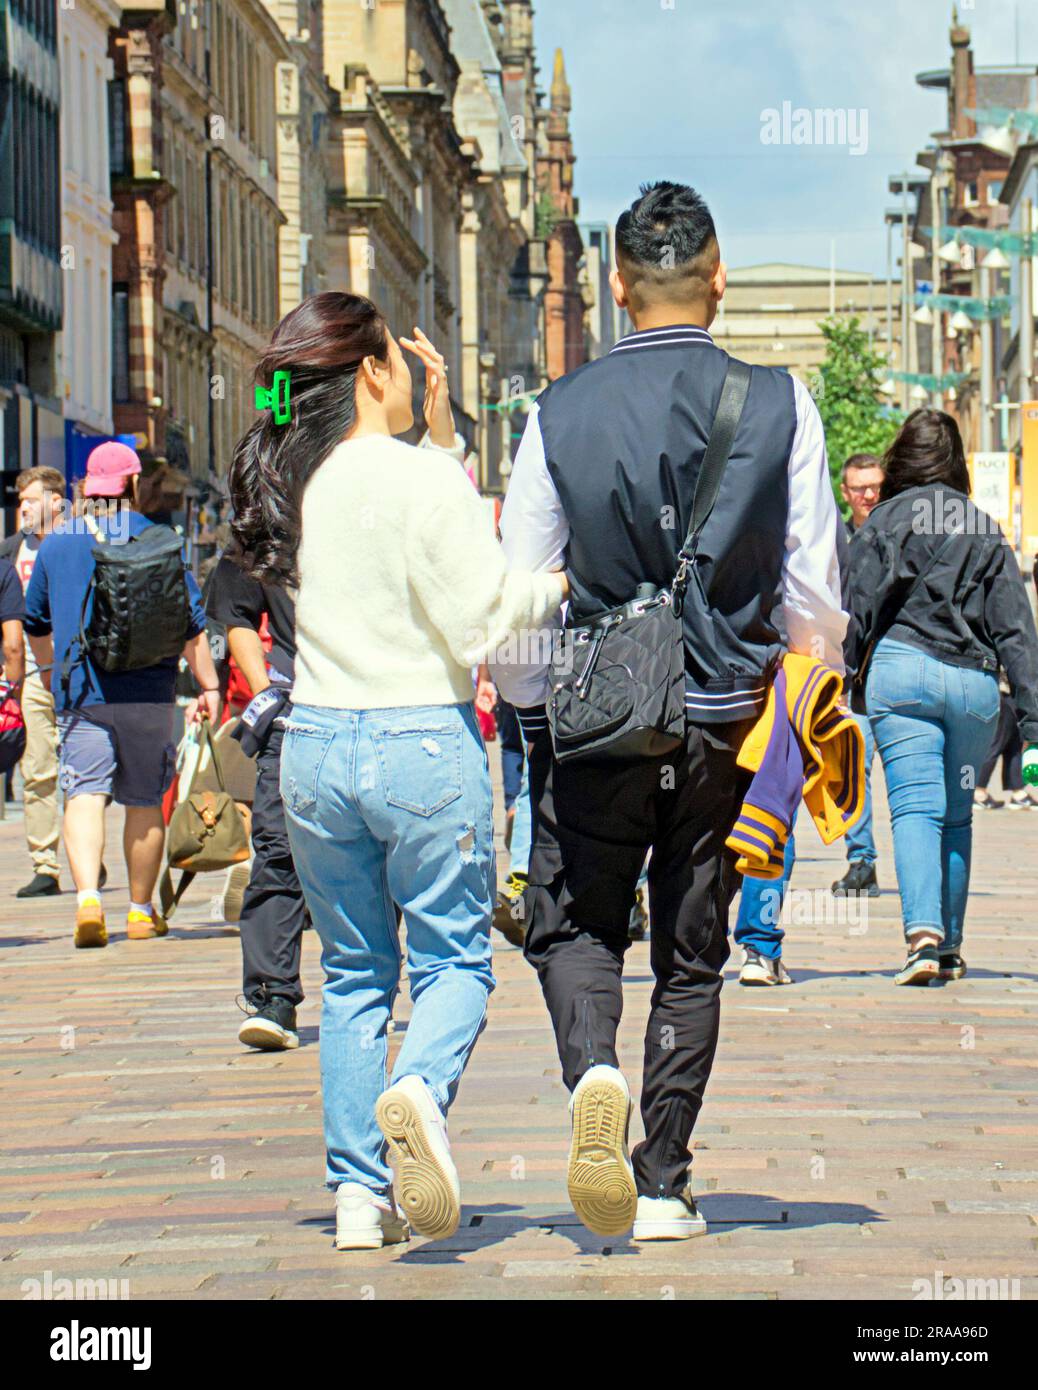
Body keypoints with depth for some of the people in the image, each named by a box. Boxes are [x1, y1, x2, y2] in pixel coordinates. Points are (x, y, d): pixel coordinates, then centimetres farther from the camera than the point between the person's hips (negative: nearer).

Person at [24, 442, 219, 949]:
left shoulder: (56, 544, 7)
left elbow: (35, 622, 20)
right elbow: (191, 622, -2)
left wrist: (50, 670, 38)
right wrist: (208, 686, 6)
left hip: (80, 694, 1)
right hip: (147, 694, -1)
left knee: (84, 795, -6)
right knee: (145, 803, 11)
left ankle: (87, 898, -28)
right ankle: (141, 912, 19)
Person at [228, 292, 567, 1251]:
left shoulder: (293, 484, 6)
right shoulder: (420, 479, -12)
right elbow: (479, 623, -11)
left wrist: (443, 438, 17)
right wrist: (563, 578, 4)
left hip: (318, 745, 5)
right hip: (423, 742, -5)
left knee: (352, 975, 12)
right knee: (454, 958, 5)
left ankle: (359, 1193, 8)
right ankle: (420, 1089, -26)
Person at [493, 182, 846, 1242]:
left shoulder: (559, 415, -6)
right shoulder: (782, 406, -5)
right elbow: (813, 596, -2)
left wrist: (530, 714, 15)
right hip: (727, 720, 1)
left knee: (575, 926, 15)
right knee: (691, 956, 12)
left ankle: (593, 1069, -15)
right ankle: (663, 1187, 12)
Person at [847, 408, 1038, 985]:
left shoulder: (886, 520, 3)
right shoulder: (985, 529, 13)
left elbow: (859, 612, -1)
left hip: (901, 667, -3)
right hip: (975, 680, 3)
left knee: (915, 808, -10)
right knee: (957, 814, 15)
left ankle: (924, 932, -28)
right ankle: (951, 947, 18)